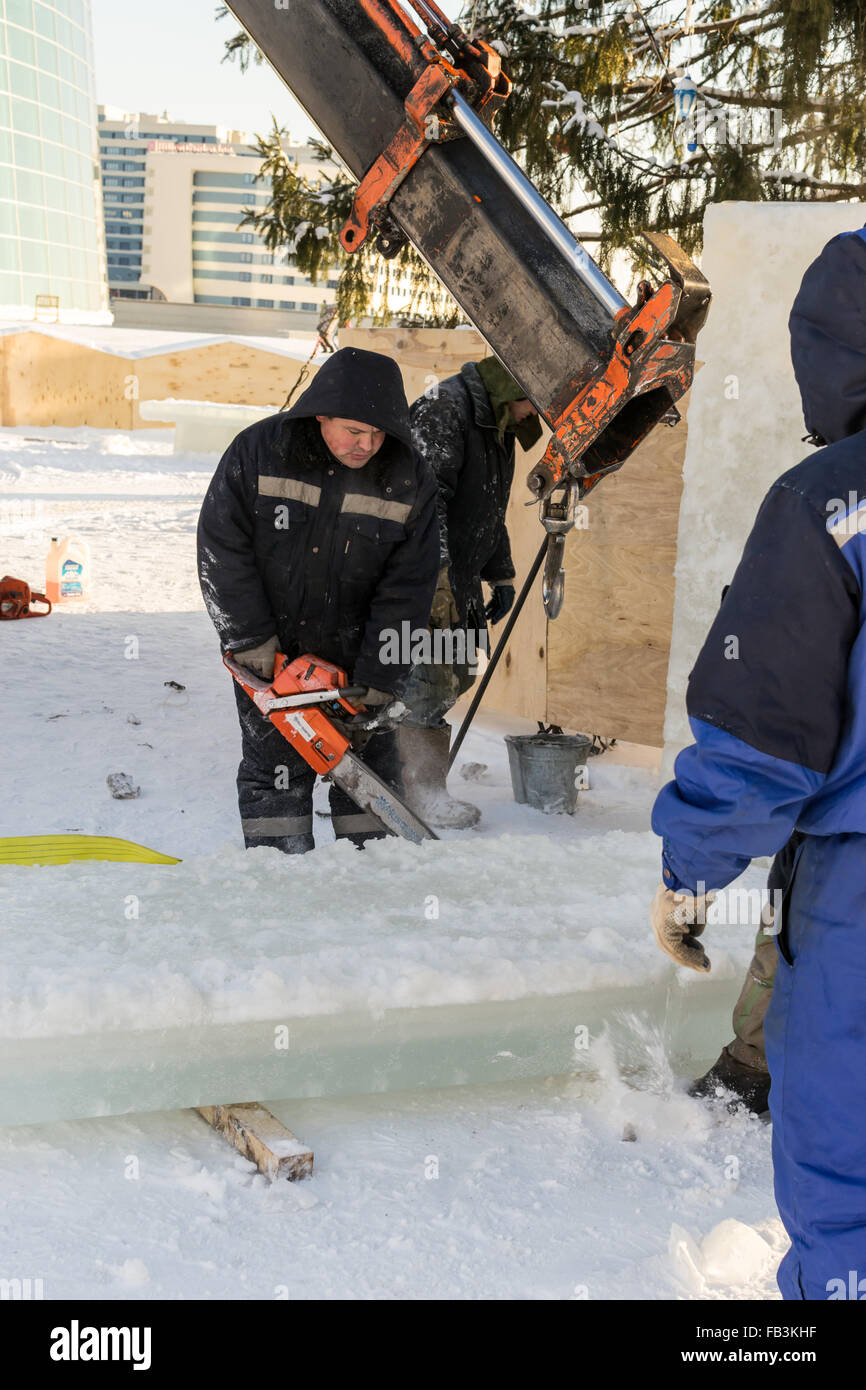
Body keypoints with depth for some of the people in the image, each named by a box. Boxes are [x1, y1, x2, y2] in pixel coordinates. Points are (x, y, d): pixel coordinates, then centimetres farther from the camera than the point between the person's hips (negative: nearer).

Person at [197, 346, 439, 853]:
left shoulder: (411, 481, -11)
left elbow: (407, 592, -10)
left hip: (356, 654, 1)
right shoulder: (258, 451, -13)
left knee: (372, 768, 6)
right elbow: (222, 550, -9)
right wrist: (251, 640, -12)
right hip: (269, 651, -1)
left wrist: (380, 683, -14)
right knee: (275, 766, 3)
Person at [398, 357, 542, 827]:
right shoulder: (444, 408, -16)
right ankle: (424, 793, -4)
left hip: (460, 579, 10)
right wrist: (434, 575, -31)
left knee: (458, 671, 12)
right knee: (428, 678, -10)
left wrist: (501, 576, 24)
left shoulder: (500, 426, 17)